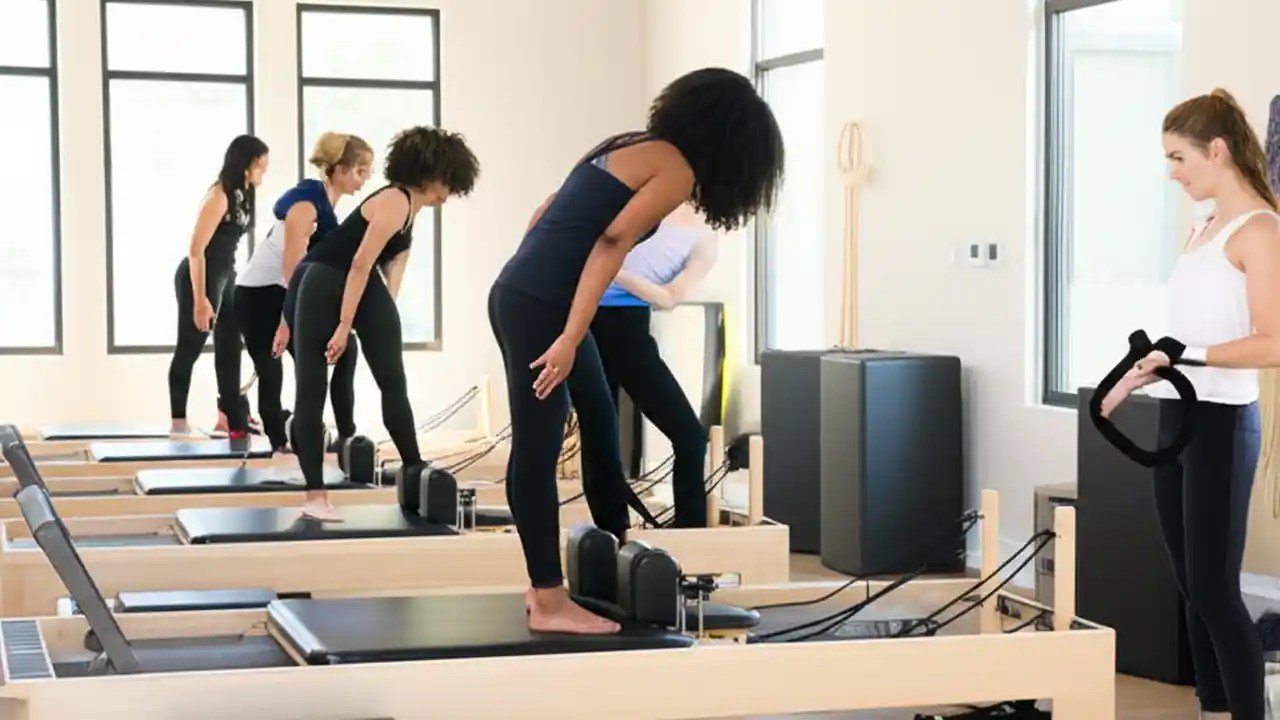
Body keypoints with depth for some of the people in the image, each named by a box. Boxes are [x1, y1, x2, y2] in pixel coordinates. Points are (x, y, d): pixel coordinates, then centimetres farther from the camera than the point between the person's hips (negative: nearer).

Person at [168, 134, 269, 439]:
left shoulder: (242, 194, 7)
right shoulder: (219, 196, -18)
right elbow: (196, 250, -21)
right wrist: (200, 300, -24)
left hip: (225, 274, 9)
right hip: (200, 276, -9)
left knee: (230, 344, 12)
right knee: (190, 346, -1)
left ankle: (232, 417, 20)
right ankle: (178, 421, 6)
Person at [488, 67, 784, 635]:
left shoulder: (631, 147, 20)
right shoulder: (675, 171, -5)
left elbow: (547, 215, 21)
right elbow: (612, 243, -18)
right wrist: (570, 340, -21)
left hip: (518, 291, 9)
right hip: (540, 305, -9)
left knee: (598, 422, 19)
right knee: (538, 450, -3)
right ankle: (549, 603, 3)